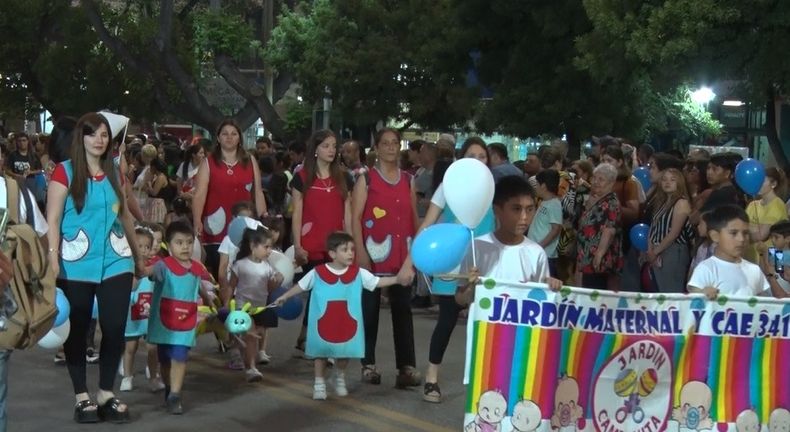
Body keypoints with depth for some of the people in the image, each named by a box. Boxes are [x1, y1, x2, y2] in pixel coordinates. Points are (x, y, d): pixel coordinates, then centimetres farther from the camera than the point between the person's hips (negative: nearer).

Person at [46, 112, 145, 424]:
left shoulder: (114, 173, 11)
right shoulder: (64, 171, -3)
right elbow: (52, 219, -7)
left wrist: (138, 255, 23)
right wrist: (53, 262, -15)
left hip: (115, 263, 4)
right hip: (76, 266, -4)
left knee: (115, 327, 1)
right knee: (77, 329, 4)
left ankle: (106, 394, 13)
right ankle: (82, 397, 12)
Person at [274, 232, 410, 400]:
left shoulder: (358, 273, -5)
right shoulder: (317, 273, -9)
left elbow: (377, 282, -6)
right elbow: (301, 286, 4)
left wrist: (398, 279, -18)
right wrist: (284, 296, 7)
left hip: (347, 324, 2)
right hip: (323, 324, -2)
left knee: (344, 352, 13)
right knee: (321, 352, 8)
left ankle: (340, 379, 37)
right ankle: (319, 383, 21)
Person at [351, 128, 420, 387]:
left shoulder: (408, 181, 12)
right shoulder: (366, 180, 1)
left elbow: (414, 218, 14)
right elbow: (356, 219, -5)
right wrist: (360, 252, -13)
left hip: (403, 257, 3)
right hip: (374, 255, -3)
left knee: (403, 311, 2)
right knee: (369, 310, 3)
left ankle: (406, 367, 2)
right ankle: (368, 364, 10)